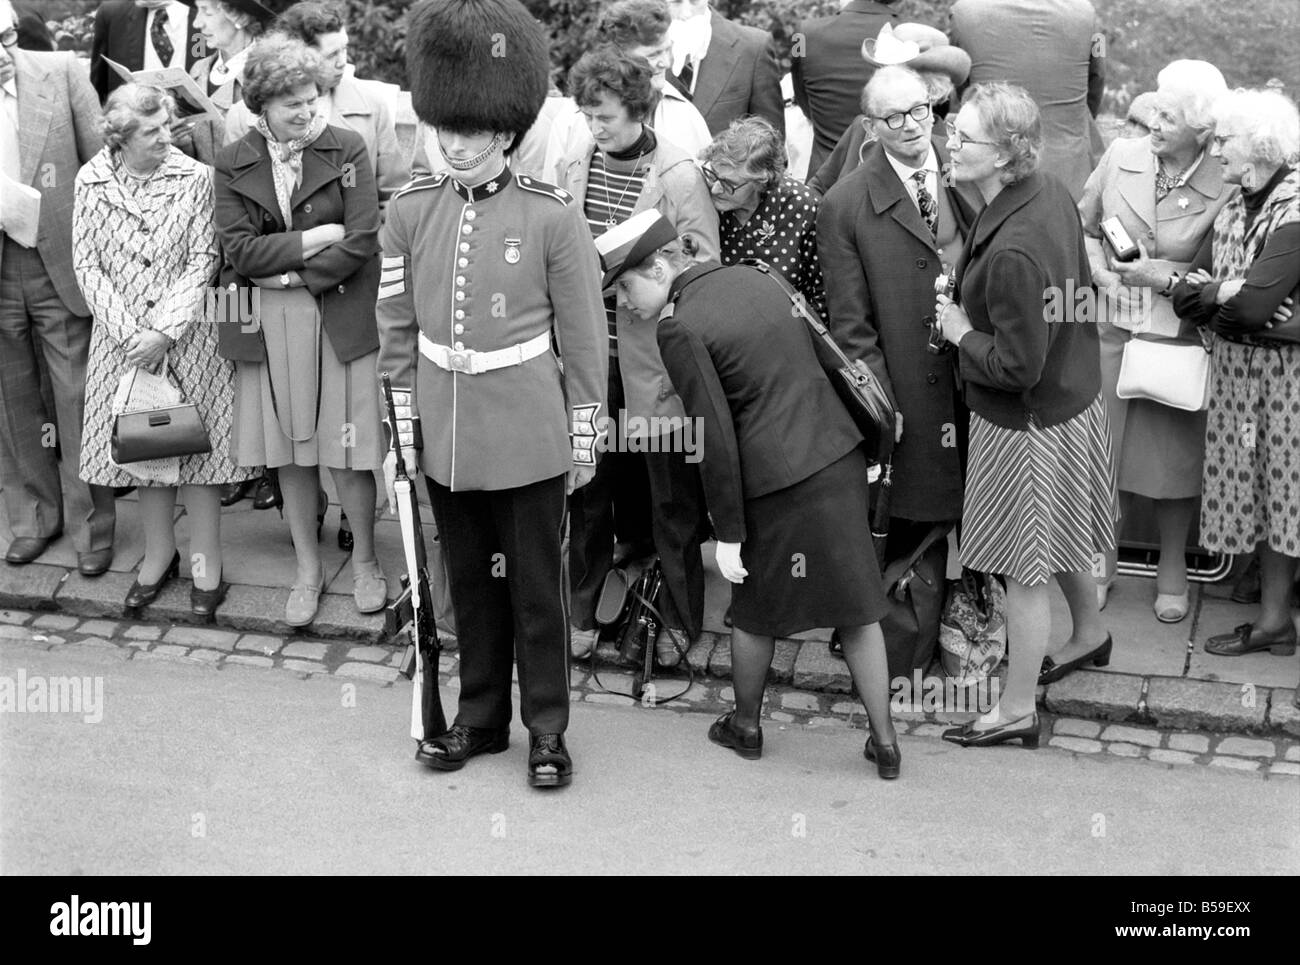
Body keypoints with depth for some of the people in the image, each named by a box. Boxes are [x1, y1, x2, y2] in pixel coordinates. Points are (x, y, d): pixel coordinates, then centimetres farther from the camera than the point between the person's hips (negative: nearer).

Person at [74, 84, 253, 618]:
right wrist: (128, 331, -11)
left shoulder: (196, 177, -7)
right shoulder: (91, 182, -2)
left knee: (197, 444, 2)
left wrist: (165, 332, -14)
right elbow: (87, 265, -1)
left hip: (188, 332, -2)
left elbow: (202, 262, -7)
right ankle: (158, 553, 27)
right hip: (122, 336, 2)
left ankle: (206, 561, 16)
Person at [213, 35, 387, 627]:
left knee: (346, 452, 3)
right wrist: (316, 239, -14)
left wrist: (290, 273, -11)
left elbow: (362, 243, -11)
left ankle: (364, 561, 24)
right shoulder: (232, 163, 2)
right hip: (266, 328, 2)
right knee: (289, 455, 11)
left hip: (338, 321, -2)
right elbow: (239, 250, -7)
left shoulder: (346, 149, -4)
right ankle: (308, 567, 26)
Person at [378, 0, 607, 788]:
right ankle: (480, 717, 31)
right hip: (445, 437, 4)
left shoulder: (552, 215, -10)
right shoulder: (411, 211, -1)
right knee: (470, 582, 16)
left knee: (536, 585, 7)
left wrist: (585, 439, -3)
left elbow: (584, 336, -4)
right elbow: (397, 330, 7)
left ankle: (548, 729, 21)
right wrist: (405, 426, 6)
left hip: (528, 439, -3)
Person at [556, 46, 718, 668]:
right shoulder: (573, 167, 4)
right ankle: (586, 610, 29)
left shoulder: (679, 177, -10)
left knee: (670, 497, 8)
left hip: (654, 358, -4)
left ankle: (679, 618, 23)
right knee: (589, 489, 14)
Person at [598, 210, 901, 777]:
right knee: (858, 607, 13)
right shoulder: (751, 276, 8)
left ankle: (746, 727, 35)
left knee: (754, 609, 16)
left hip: (778, 479, -6)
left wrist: (728, 533, -8)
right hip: (841, 456, 6)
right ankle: (885, 741, 19)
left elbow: (716, 440, -15)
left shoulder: (680, 329, -13)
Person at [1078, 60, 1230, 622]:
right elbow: (1083, 227, 10)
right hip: (1110, 328, 2)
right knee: (1104, 449, 9)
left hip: (1176, 338, -2)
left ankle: (1172, 574, 27)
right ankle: (1103, 563, 27)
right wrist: (1100, 271, -5)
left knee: (1172, 454, 8)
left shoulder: (1221, 190, -11)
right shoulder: (1120, 157, -2)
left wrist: (1166, 278, -16)